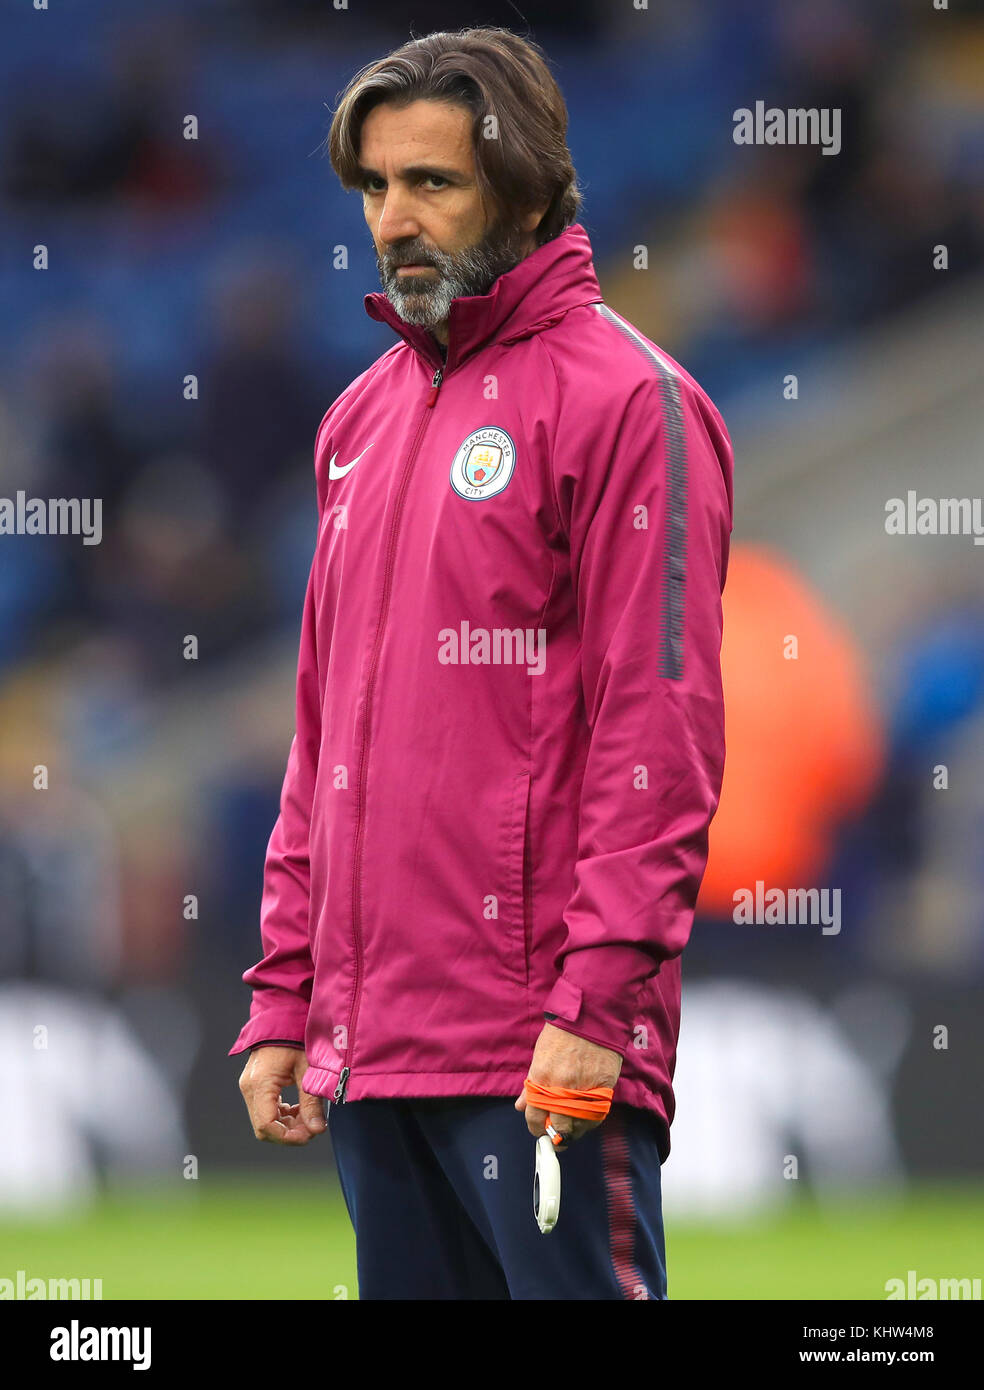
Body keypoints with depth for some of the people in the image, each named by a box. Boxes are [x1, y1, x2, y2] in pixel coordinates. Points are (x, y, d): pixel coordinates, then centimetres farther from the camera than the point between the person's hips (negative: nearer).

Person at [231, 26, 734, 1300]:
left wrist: (597, 1000, -18)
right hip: (370, 1042, 7)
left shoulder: (622, 400, -5)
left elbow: (659, 728, -11)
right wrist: (284, 1003, 15)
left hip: (542, 1056, -7)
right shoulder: (362, 417, 18)